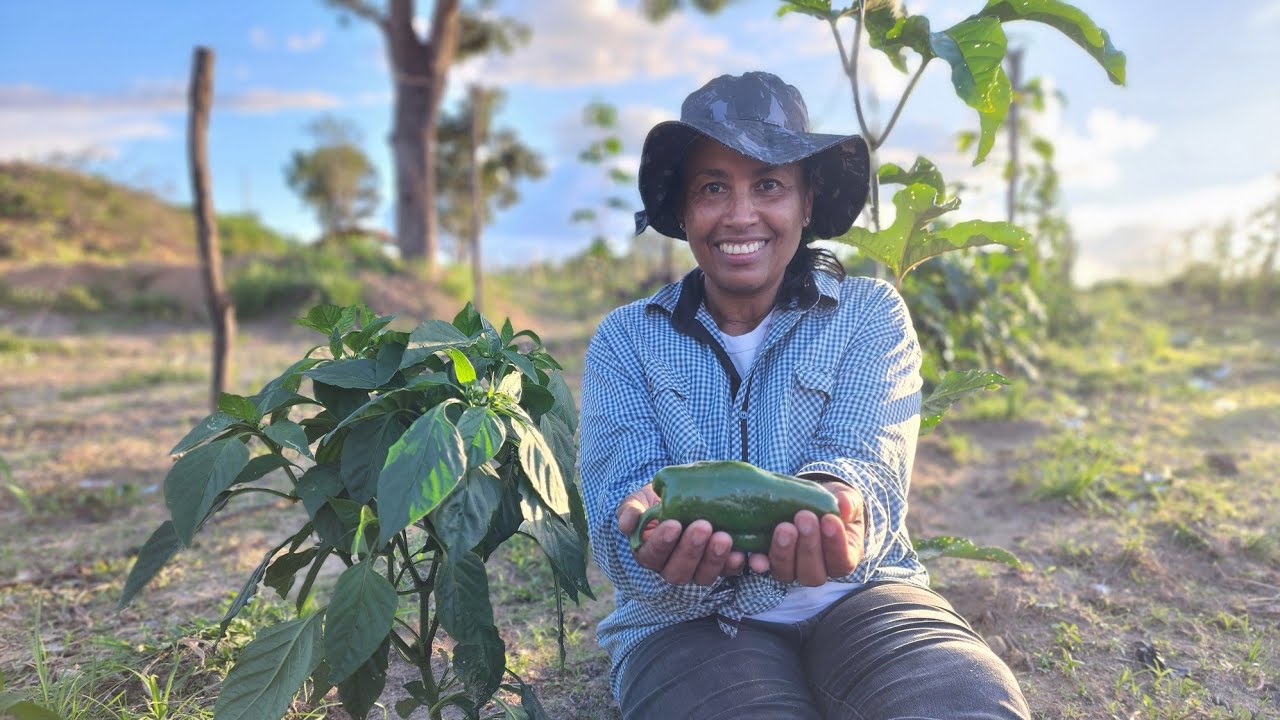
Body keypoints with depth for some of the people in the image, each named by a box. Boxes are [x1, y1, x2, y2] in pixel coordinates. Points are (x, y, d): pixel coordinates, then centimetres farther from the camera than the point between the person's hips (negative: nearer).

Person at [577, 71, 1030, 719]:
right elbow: (622, 486, -8)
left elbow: (862, 462, -11)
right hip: (687, 622, 0)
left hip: (855, 596, 1)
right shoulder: (625, 341, 3)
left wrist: (832, 502, -36)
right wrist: (661, 533, -33)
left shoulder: (871, 315, 3)